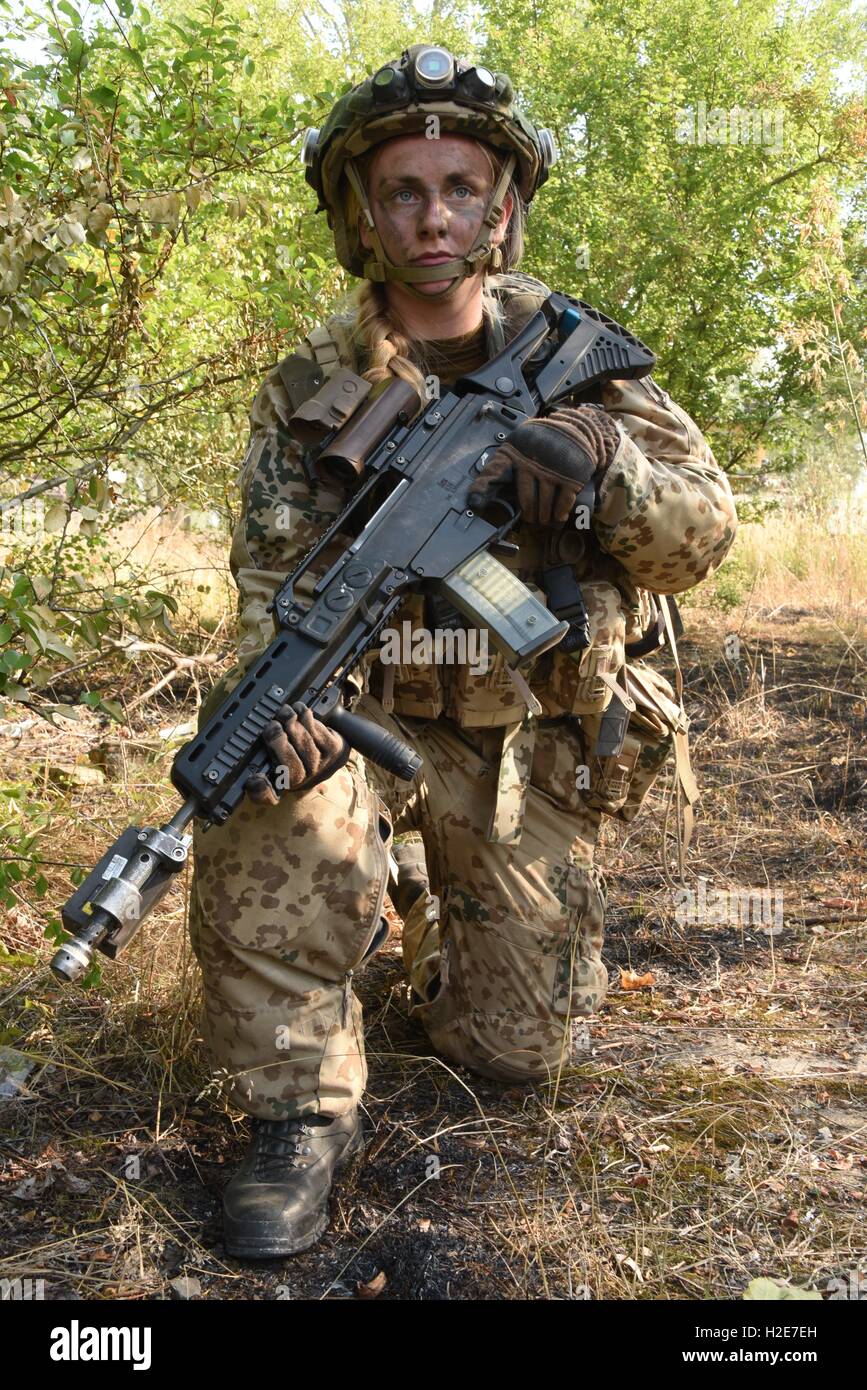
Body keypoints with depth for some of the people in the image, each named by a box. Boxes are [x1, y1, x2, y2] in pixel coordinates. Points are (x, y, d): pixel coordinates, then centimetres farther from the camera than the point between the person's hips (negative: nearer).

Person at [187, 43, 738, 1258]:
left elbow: (704, 533, -7)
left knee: (518, 1047, 3)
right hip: (369, 716, -1)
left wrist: (603, 460, -29)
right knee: (263, 812, -36)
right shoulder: (310, 387, -4)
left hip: (525, 744, 2)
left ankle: (433, 922, 38)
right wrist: (280, 698, -33)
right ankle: (302, 1115, -13)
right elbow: (277, 580, -9)